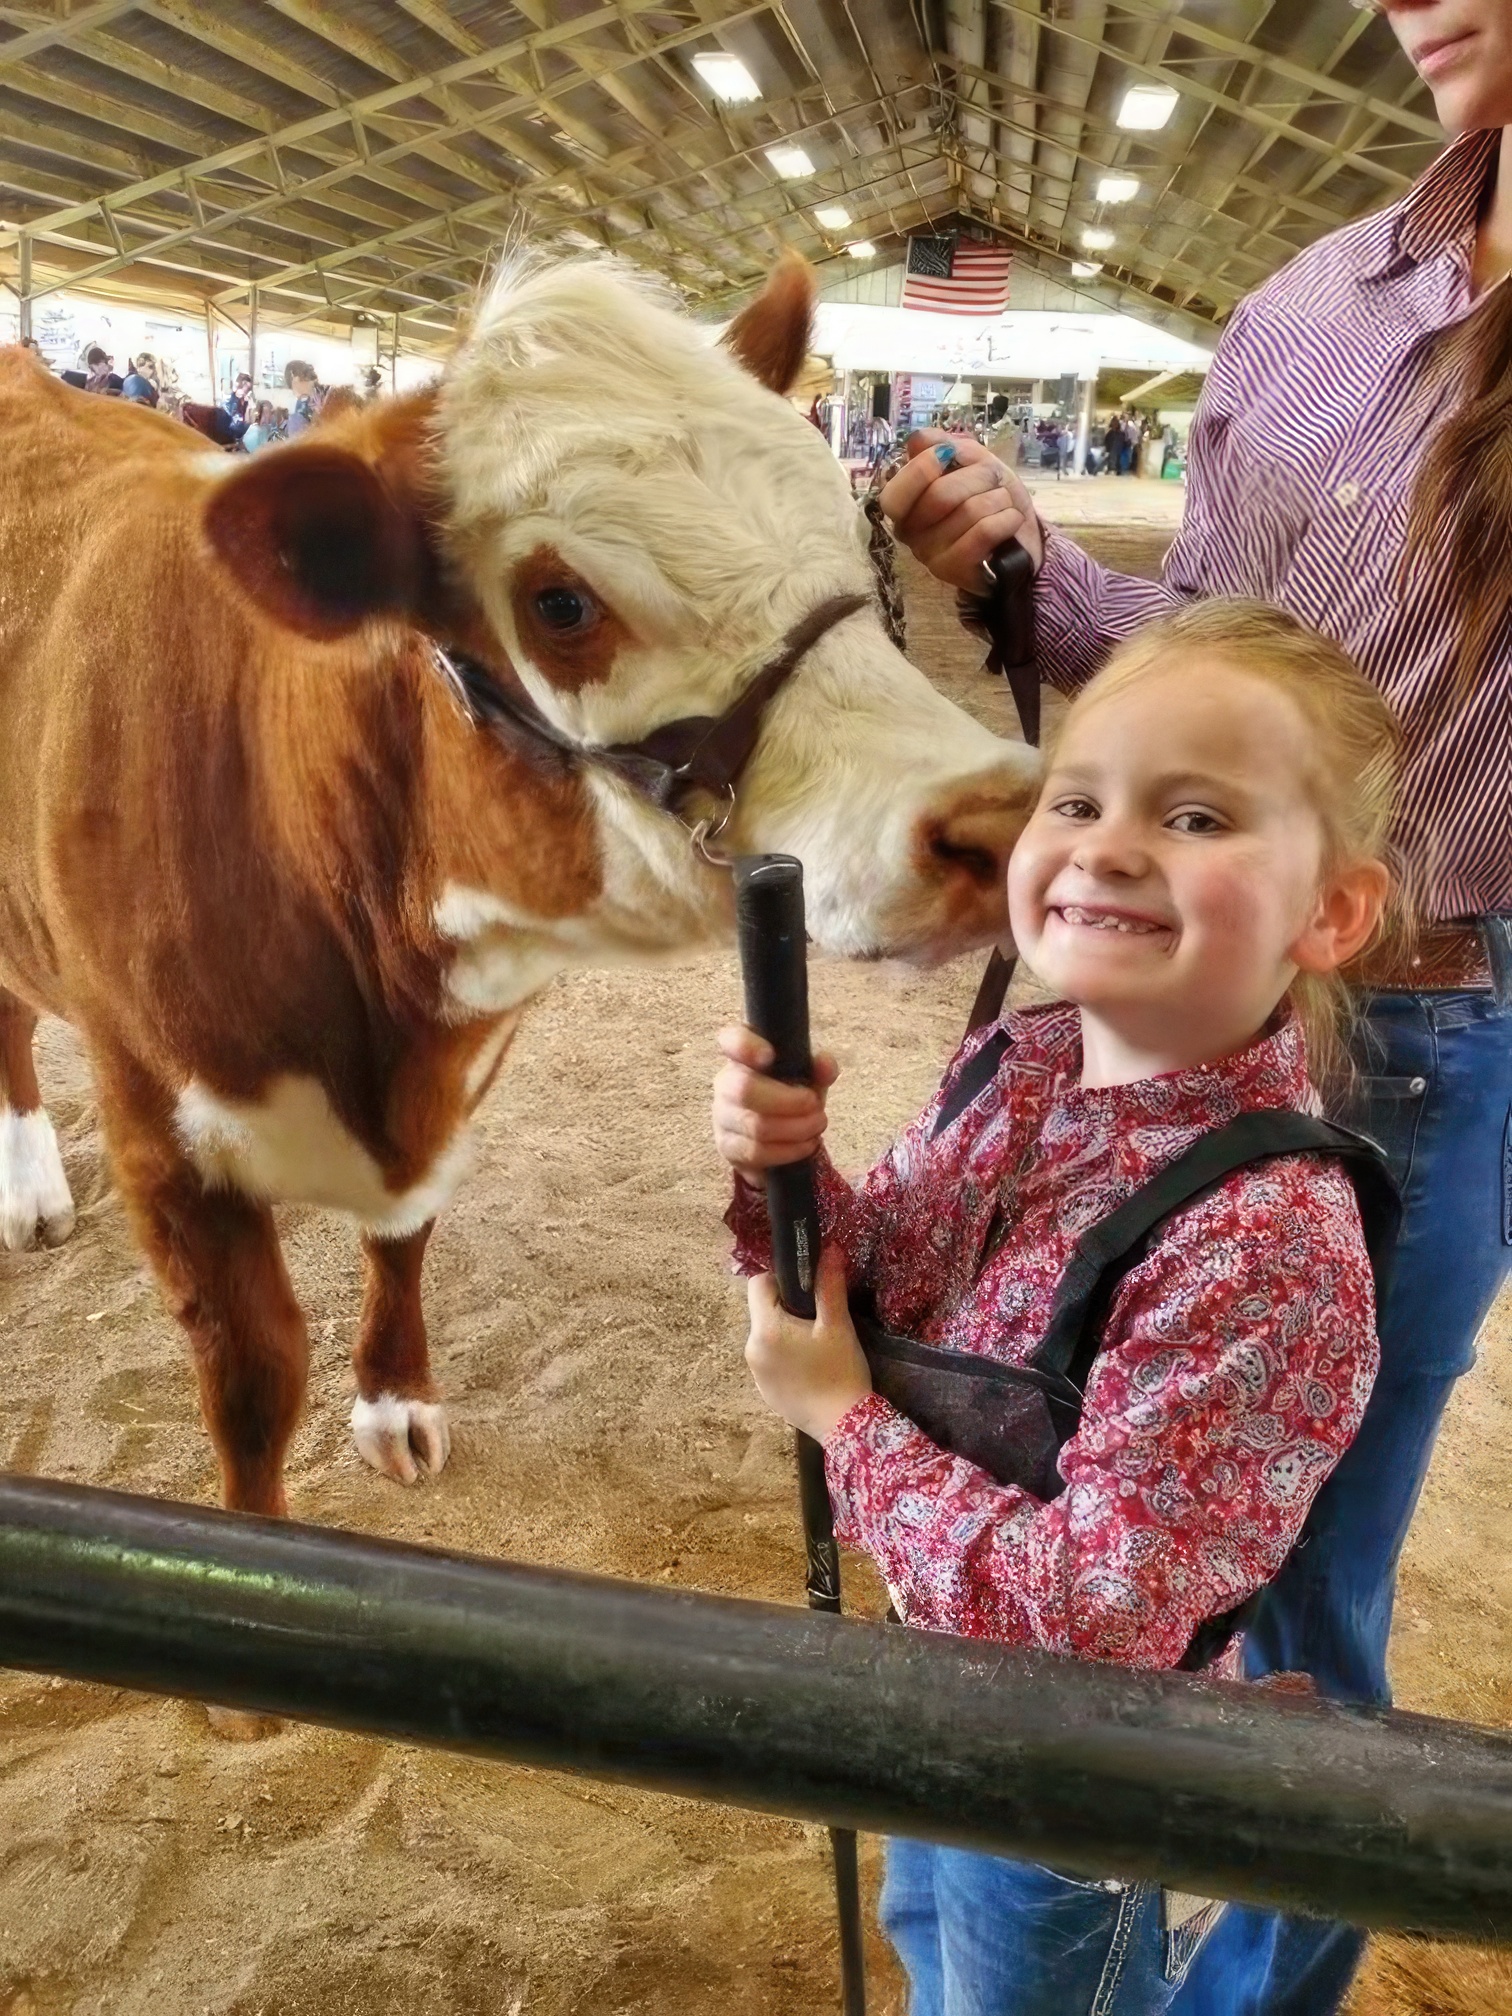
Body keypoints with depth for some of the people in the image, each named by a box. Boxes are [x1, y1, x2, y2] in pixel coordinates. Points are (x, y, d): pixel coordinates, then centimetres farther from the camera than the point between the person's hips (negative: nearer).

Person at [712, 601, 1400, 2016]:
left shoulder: (1265, 1246, -35)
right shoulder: (1009, 1070, -14)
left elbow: (1100, 1614, -31)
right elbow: (864, 1297, 0)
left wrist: (844, 1422, -24)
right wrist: (784, 1174, -21)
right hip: (941, 1690, 6)